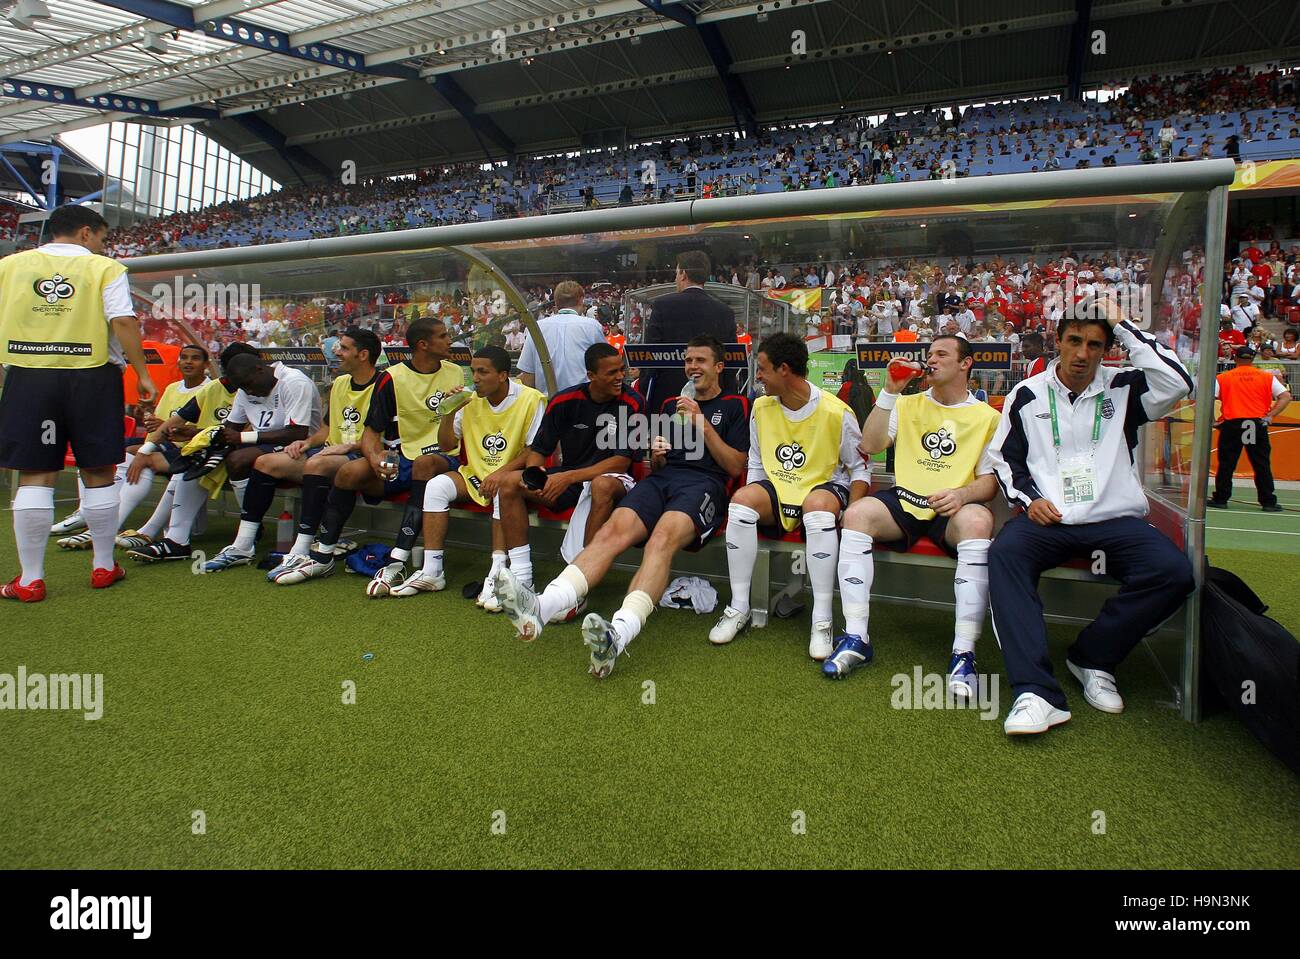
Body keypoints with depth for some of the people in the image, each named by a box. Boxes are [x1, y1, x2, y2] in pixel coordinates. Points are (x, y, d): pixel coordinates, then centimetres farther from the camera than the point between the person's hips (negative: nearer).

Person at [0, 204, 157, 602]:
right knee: (98, 474, 8)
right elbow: (123, 322, -10)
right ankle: (104, 568, 16)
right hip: (91, 377, -2)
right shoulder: (105, 268, 0)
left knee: (35, 476, 4)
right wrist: (142, 373, -6)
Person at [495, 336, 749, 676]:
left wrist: (702, 423, -3)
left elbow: (736, 467, 5)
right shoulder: (671, 403, 30)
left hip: (704, 483, -4)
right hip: (661, 479, 4)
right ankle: (540, 608, -48)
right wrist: (656, 456, 3)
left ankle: (618, 634, -58)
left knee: (663, 536, -37)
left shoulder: (735, 405, 17)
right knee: (614, 530, -28)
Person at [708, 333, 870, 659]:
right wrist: (754, 502, -5)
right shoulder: (761, 407, 3)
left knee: (818, 505, -40)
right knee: (741, 500, -29)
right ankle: (739, 608, -20)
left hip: (824, 487, -4)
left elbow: (859, 468, -2)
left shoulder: (836, 412, -10)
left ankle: (822, 620, -33)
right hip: (777, 489, 4)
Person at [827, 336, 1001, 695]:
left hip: (952, 509, -2)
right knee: (857, 513, -30)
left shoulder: (987, 417, 11)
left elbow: (990, 481, 4)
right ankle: (856, 638, -28)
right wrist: (890, 392, -1)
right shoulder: (908, 405, 19)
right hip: (904, 502, 2)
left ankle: (964, 654, -35)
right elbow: (869, 446, 4)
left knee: (977, 521, -37)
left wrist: (962, 494, -19)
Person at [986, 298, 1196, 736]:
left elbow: (1177, 382, -11)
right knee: (1005, 554, -33)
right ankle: (1037, 692, -41)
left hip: (1115, 518, 1)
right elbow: (1002, 457, 16)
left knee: (1173, 571, -27)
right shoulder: (1027, 394, 11)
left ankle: (1092, 658, -5)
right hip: (1047, 518, -1)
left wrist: (1123, 327, -5)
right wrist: (1027, 498, -2)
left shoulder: (1122, 389, 9)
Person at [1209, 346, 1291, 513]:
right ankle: (1268, 502, 9)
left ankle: (1220, 499, 9)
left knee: (1226, 464, 6)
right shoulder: (1267, 377, 7)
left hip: (1232, 424, -1)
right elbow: (1286, 396, 0)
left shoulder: (1223, 377, 4)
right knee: (1262, 466, 6)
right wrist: (1270, 415, -2)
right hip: (1258, 424, 1)